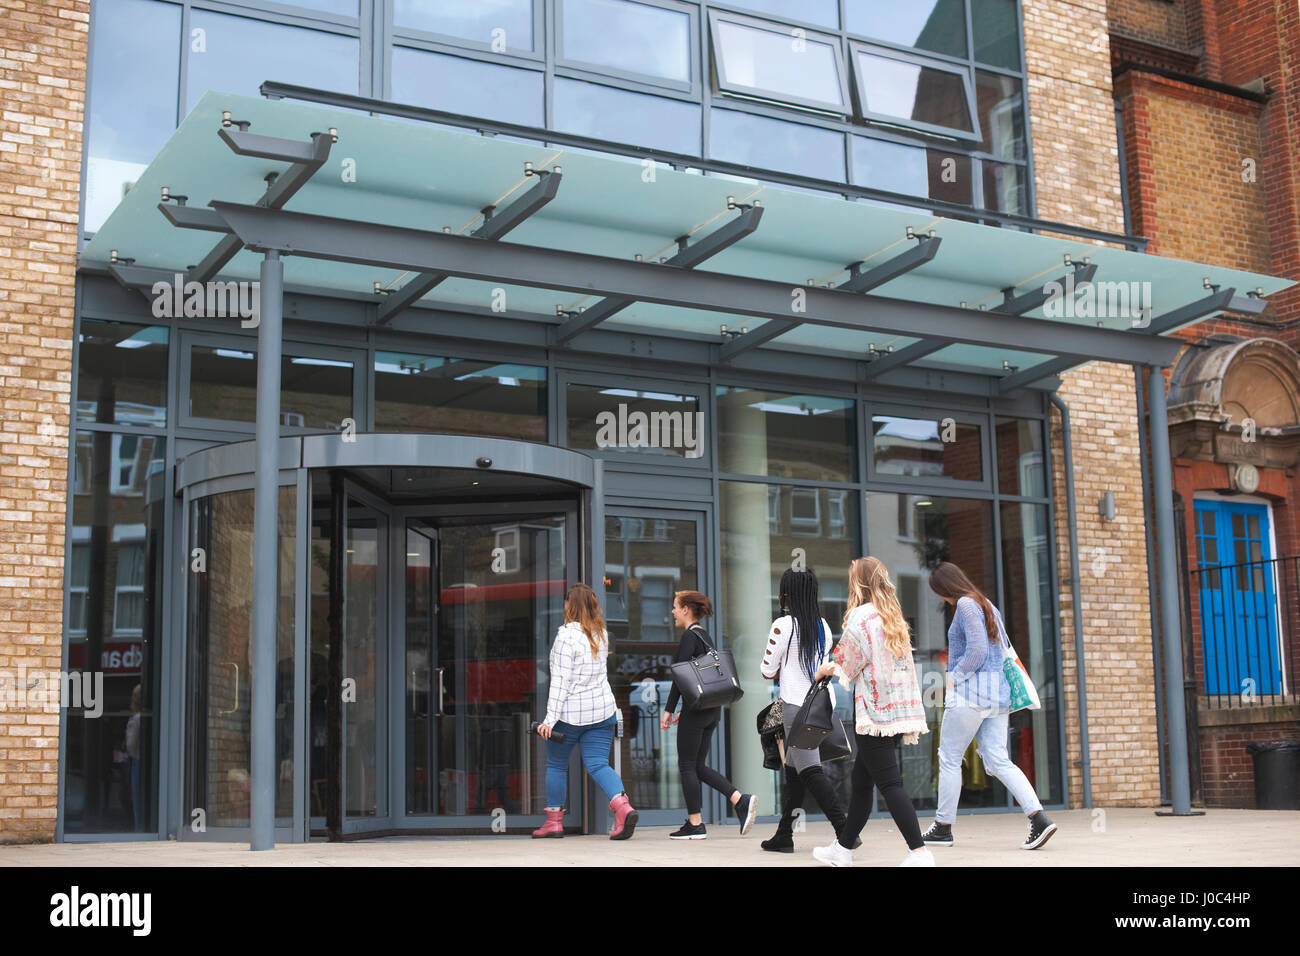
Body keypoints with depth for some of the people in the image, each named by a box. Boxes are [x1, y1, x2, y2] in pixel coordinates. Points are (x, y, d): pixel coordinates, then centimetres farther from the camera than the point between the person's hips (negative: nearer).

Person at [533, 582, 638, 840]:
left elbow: (560, 681, -18)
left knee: (556, 764, 12)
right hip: (603, 710, 5)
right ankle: (622, 806, -21)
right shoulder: (601, 634, 5)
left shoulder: (567, 636, -14)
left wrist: (550, 719, -17)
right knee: (598, 764, 2)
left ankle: (553, 821, 18)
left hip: (570, 713, -5)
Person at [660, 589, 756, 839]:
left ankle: (695, 824, 3)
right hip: (713, 708, 9)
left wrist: (668, 710, -13)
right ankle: (741, 800, 1)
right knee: (698, 766, 12)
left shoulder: (689, 636, -12)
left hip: (697, 708, -9)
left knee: (687, 765, 0)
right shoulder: (705, 636, 16)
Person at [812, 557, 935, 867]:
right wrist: (834, 667, 18)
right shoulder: (894, 617, 13)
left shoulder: (860, 615, -10)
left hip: (874, 711, -8)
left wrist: (824, 670, 12)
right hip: (898, 710, 8)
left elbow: (846, 666, -8)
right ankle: (843, 848, 24)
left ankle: (919, 852, -13)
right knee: (860, 780, 16)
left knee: (889, 783, -8)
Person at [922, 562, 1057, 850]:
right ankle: (1039, 818, -11)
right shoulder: (989, 607, 18)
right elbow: (1005, 648, 24)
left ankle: (943, 827, 9)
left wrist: (955, 677, -8)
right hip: (998, 692, 9)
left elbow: (977, 650, -19)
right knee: (998, 760, 3)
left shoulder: (965, 604, -10)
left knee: (950, 758, 3)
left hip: (970, 691, -9)